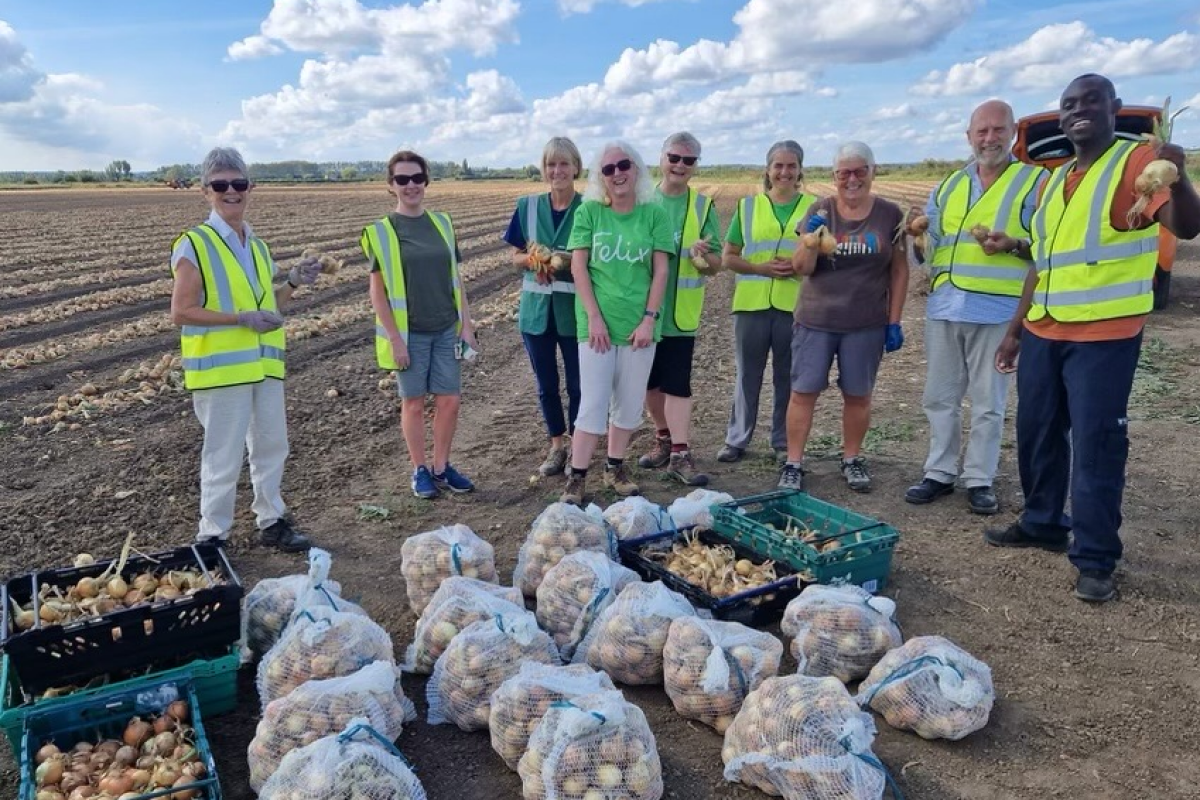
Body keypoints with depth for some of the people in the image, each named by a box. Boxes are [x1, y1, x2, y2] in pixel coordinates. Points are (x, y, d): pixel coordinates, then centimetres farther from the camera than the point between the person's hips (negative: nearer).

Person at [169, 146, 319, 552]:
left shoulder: (257, 245, 13)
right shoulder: (194, 245, -9)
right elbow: (181, 312, -14)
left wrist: (293, 282, 4)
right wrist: (241, 318, -22)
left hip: (264, 365, 7)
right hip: (221, 367, -7)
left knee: (272, 447, 15)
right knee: (223, 458, 0)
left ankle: (272, 521, 31)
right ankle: (212, 537, 15)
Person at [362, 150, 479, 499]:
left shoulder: (442, 223, 6)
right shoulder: (382, 231, -6)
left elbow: (455, 278, 10)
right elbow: (377, 292, -6)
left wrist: (467, 324, 5)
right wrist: (395, 339, -11)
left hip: (446, 330, 4)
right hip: (409, 333, -4)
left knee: (450, 400, 6)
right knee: (414, 402, 6)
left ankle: (442, 467, 22)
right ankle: (420, 470, 21)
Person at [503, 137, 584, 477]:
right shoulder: (528, 206, 3)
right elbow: (516, 255, 7)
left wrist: (567, 260, -21)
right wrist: (534, 261, -15)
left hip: (574, 309, -3)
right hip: (537, 307, 3)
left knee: (578, 383, 5)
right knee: (546, 384, 12)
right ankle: (556, 447, 28)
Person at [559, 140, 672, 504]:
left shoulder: (654, 214, 3)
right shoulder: (589, 212, 1)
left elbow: (661, 271, 1)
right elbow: (578, 267, -2)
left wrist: (649, 319, -7)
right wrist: (594, 317, -9)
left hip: (639, 323, 2)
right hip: (597, 322, -2)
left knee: (629, 402, 9)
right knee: (593, 403, -2)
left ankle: (615, 468, 25)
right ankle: (577, 478, 6)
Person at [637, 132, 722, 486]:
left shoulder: (703, 206, 0)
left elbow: (716, 266, -2)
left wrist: (704, 257, -23)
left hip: (680, 312, -2)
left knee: (677, 385, -4)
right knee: (650, 381, 12)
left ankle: (680, 455, 1)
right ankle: (664, 438, 31)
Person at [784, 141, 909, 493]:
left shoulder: (889, 214, 1)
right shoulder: (820, 211, 0)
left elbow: (899, 272, 4)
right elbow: (802, 268, -1)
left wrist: (894, 322, 0)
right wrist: (811, 239, -20)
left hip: (866, 324, 0)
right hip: (816, 320, 0)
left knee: (858, 395, 8)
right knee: (803, 392, -1)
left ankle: (852, 460, 26)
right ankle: (793, 464, 9)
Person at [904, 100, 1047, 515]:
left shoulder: (1035, 181, 0)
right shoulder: (948, 186, 14)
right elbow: (926, 251, 14)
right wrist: (917, 233, -7)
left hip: (997, 310, -5)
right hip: (944, 307, 5)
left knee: (988, 402, 3)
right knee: (940, 397, 11)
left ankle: (979, 479, 15)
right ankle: (940, 472, 22)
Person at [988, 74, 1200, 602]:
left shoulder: (1138, 161, -6)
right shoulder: (1054, 181, 15)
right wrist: (1015, 331, 18)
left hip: (1105, 335, -7)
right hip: (1043, 333, 7)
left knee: (1095, 445, -3)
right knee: (1036, 434, 15)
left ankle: (1095, 559, 8)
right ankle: (1042, 524, 32)